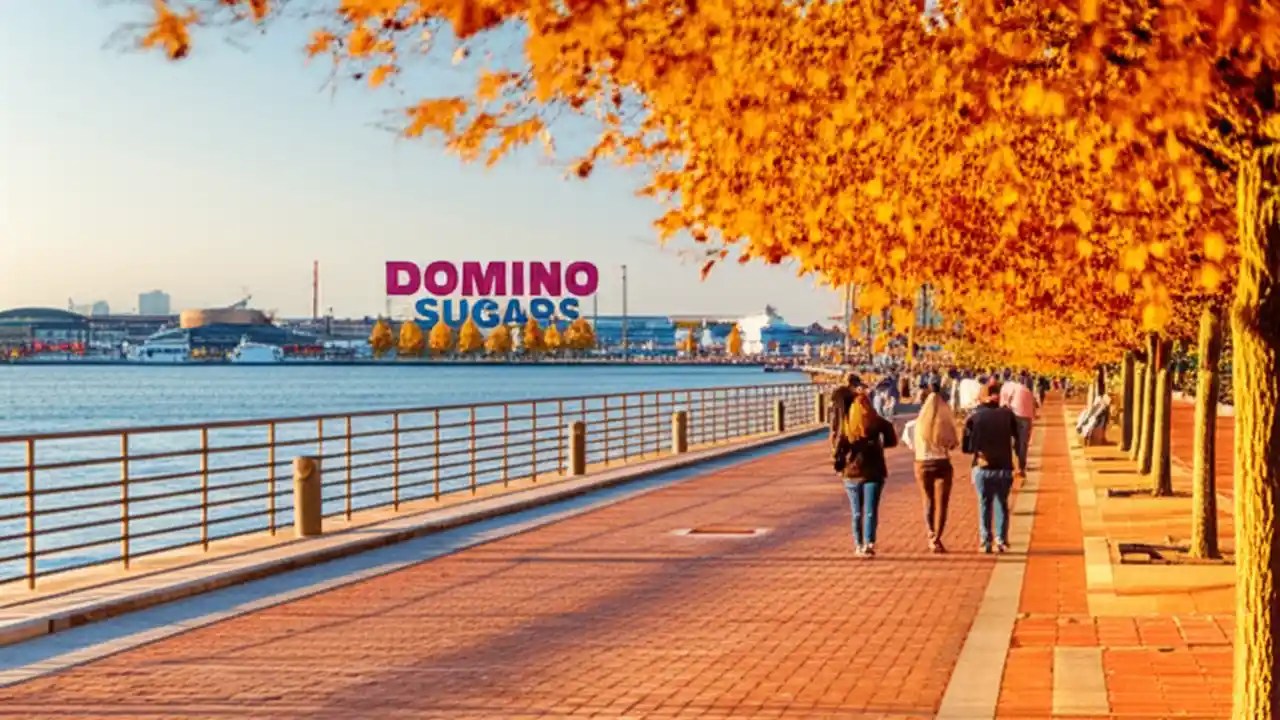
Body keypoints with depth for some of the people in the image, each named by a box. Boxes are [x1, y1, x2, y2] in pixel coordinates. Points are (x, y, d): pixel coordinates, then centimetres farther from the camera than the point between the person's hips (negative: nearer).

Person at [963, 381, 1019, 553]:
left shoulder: (973, 417, -4)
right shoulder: (1007, 414, -2)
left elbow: (966, 447, -1)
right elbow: (1018, 440, 1)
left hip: (982, 468, 0)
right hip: (1004, 468, 0)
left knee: (984, 505, 10)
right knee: (1001, 504, 13)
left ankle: (985, 542, 5)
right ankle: (1001, 540, 4)